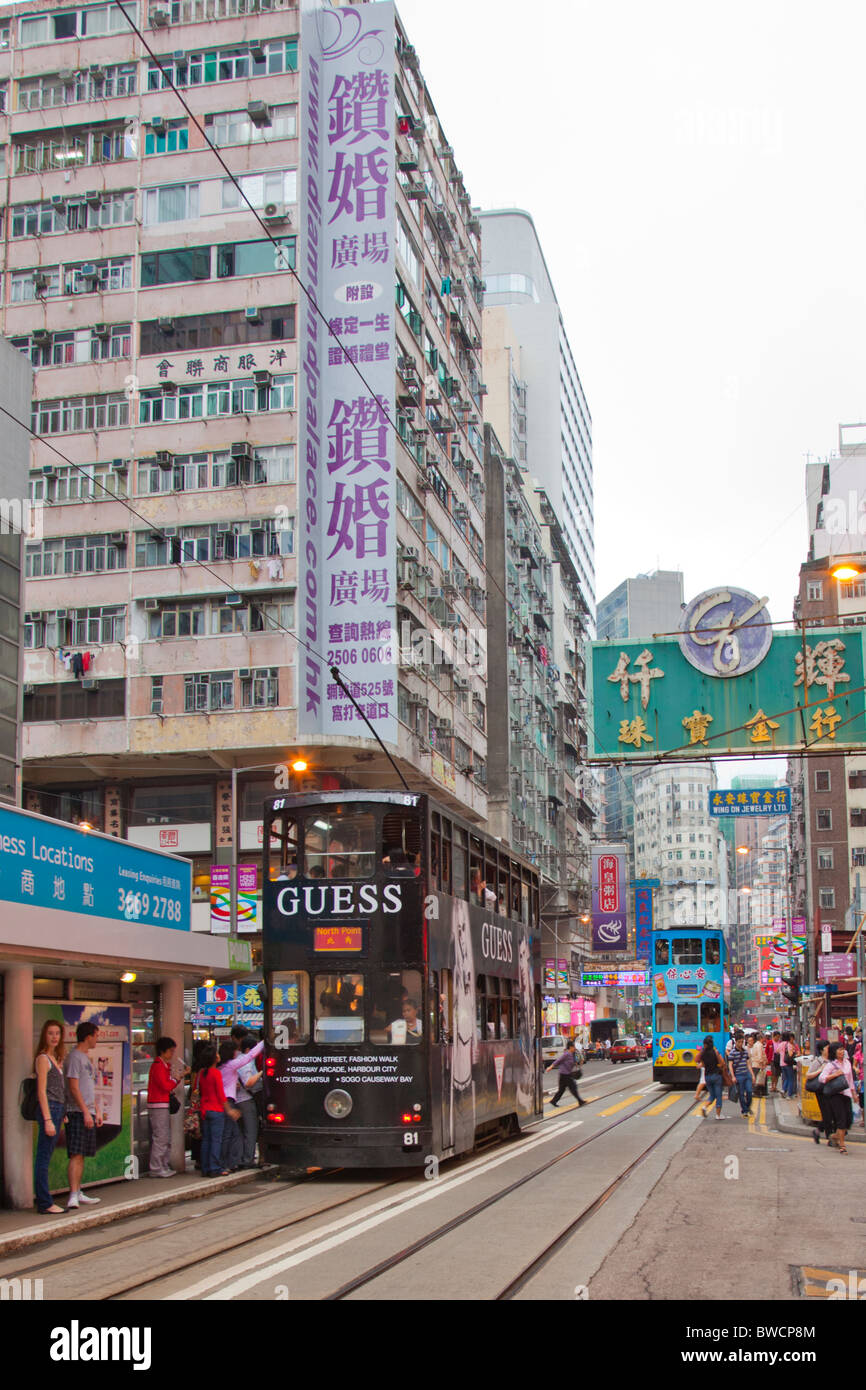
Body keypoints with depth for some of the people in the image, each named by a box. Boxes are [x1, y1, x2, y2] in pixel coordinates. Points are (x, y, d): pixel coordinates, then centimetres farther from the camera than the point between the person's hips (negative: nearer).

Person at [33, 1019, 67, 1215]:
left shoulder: (56, 1059, 17)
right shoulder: (43, 1059, -9)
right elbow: (42, 1091, -14)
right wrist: (48, 1120, -18)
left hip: (58, 1109, 9)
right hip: (49, 1109, -9)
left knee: (45, 1157, 11)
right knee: (44, 1157, -6)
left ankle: (44, 1201, 14)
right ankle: (44, 1204, -5)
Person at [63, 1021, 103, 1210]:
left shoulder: (86, 1057, 20)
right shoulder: (75, 1057, -10)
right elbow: (74, 1088, -16)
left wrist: (97, 1111, 23)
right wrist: (86, 1112, -19)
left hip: (88, 1113, 10)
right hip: (78, 1113, -10)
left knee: (82, 1155, 10)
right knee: (76, 1154, -13)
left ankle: (78, 1194, 14)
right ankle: (73, 1196, -17)